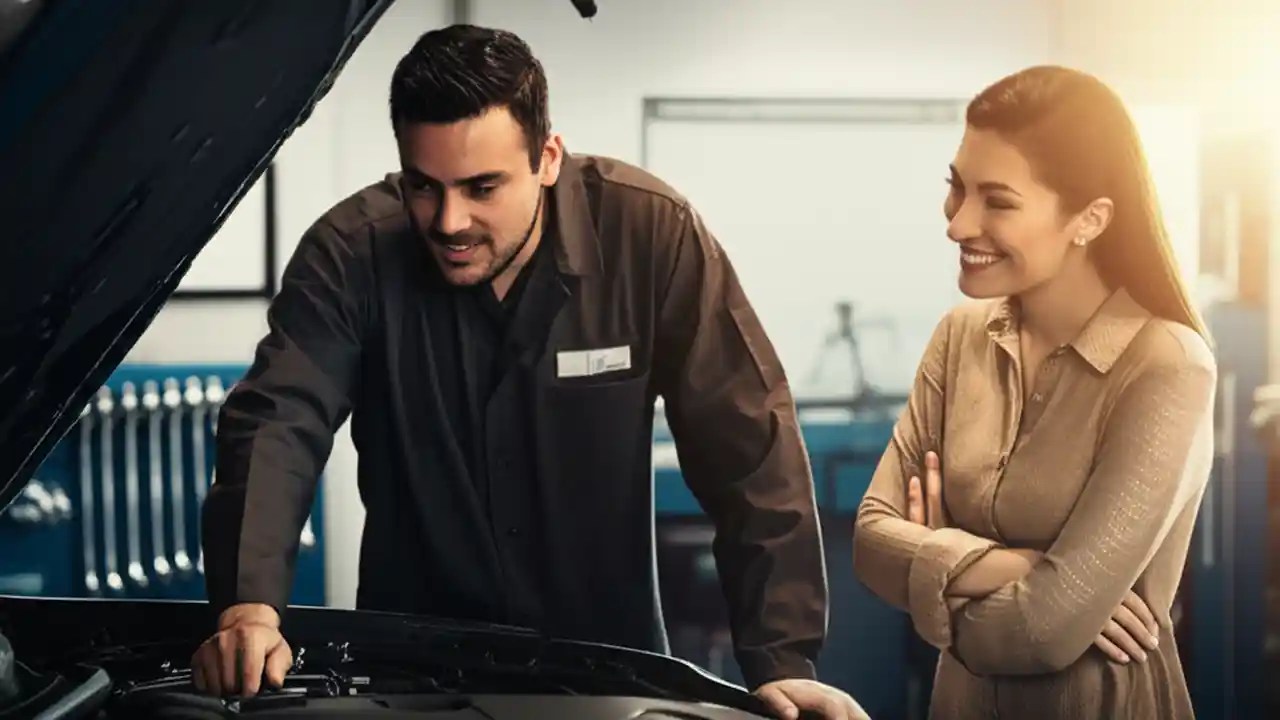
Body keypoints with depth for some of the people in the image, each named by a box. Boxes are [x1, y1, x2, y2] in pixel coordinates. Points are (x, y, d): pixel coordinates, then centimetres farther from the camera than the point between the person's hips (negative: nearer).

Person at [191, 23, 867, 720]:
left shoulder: (652, 234, -16)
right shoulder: (350, 254, -14)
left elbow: (750, 447, -15)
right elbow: (275, 425, -22)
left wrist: (780, 659, -20)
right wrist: (249, 607, -39)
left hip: (606, 657, 0)